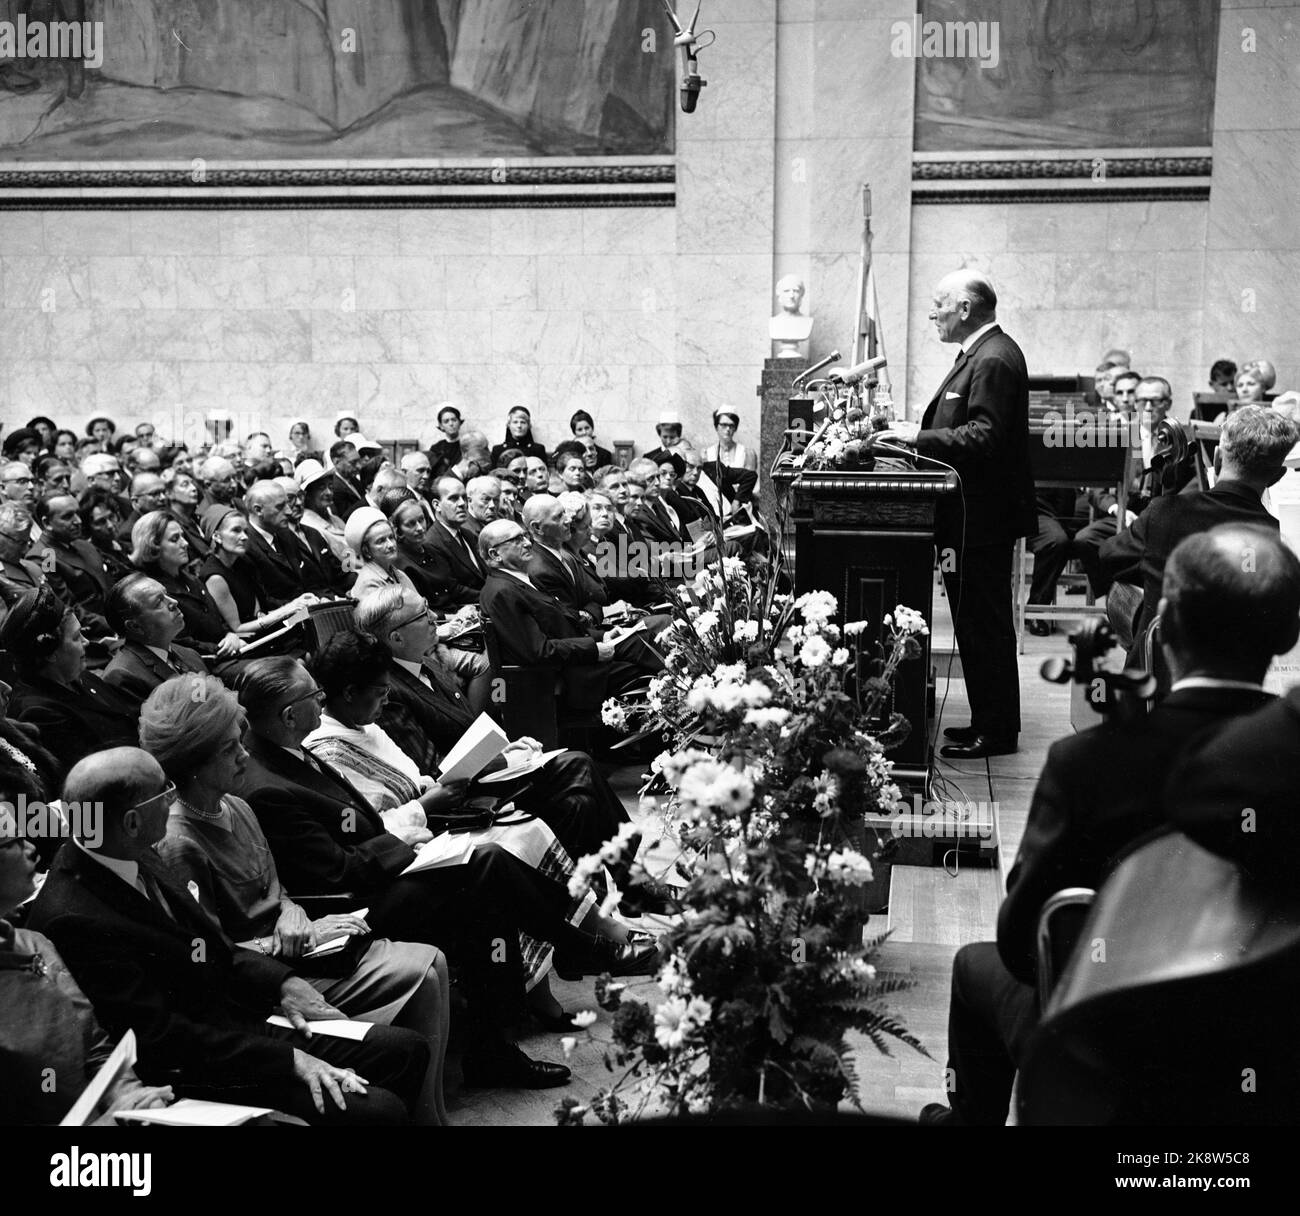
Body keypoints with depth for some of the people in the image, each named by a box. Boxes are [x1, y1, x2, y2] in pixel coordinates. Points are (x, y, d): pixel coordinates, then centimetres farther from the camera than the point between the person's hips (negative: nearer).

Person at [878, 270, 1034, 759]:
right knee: (982, 622, 16)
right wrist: (919, 431, 9)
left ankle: (995, 731, 6)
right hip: (974, 513, 11)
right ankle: (992, 721, 25)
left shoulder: (994, 359, -17)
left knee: (983, 623, -3)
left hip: (982, 517, -11)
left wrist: (920, 436, -21)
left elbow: (984, 438, -25)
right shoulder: (982, 353, 16)